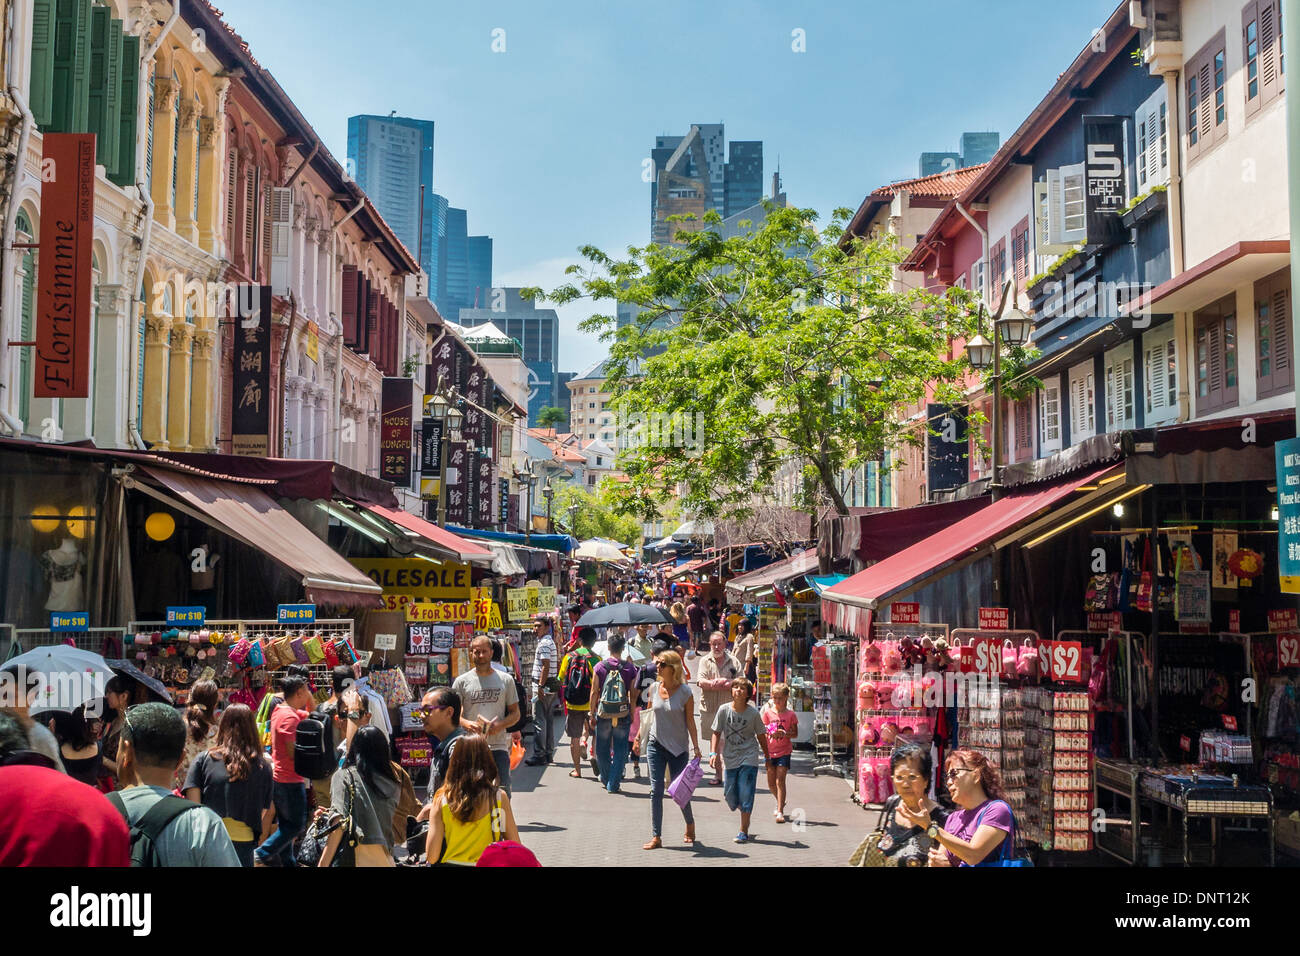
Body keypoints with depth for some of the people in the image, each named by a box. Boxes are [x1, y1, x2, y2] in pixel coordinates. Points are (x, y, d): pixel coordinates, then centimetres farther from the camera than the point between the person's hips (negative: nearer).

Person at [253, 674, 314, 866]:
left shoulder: (280, 710, 9)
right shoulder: (290, 717, -21)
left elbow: (311, 714, 25)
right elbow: (293, 753, -24)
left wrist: (309, 695, 10)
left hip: (279, 777, 10)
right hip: (291, 780, -10)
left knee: (286, 824, 17)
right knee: (296, 825, -1)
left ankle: (287, 861, 25)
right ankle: (261, 854, 0)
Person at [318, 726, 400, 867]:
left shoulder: (343, 776, 0)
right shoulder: (393, 786, 11)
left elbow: (339, 824, -11)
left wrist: (322, 865, -14)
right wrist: (329, 814, 23)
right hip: (385, 859, 4)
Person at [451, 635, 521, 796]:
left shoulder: (505, 680, 9)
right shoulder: (462, 682, 6)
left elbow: (515, 713, 11)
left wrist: (500, 725, -9)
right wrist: (466, 723, -14)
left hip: (498, 746, 0)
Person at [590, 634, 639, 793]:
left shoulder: (600, 667, -2)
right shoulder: (630, 667, -2)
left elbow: (594, 693, 0)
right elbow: (633, 694, 0)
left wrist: (592, 714, 7)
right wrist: (632, 714, 10)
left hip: (603, 713, 0)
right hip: (623, 714, 0)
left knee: (602, 749, 17)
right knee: (620, 750, 7)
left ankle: (606, 778, 31)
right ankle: (614, 784, 6)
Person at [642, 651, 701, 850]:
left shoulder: (685, 691, -8)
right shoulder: (654, 689, 2)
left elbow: (690, 721, -5)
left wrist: (695, 747, -7)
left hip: (678, 747, -3)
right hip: (656, 744, 3)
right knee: (656, 790, -2)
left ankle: (690, 826, 31)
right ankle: (656, 837, 1)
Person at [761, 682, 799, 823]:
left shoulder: (790, 714, -4)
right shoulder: (767, 712, -1)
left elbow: (795, 733, 0)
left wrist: (784, 733, -19)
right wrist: (770, 732, -21)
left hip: (784, 751, -3)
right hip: (770, 751, 3)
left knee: (780, 780, -12)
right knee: (771, 783, 11)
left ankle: (780, 811, -8)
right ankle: (781, 802, 39)